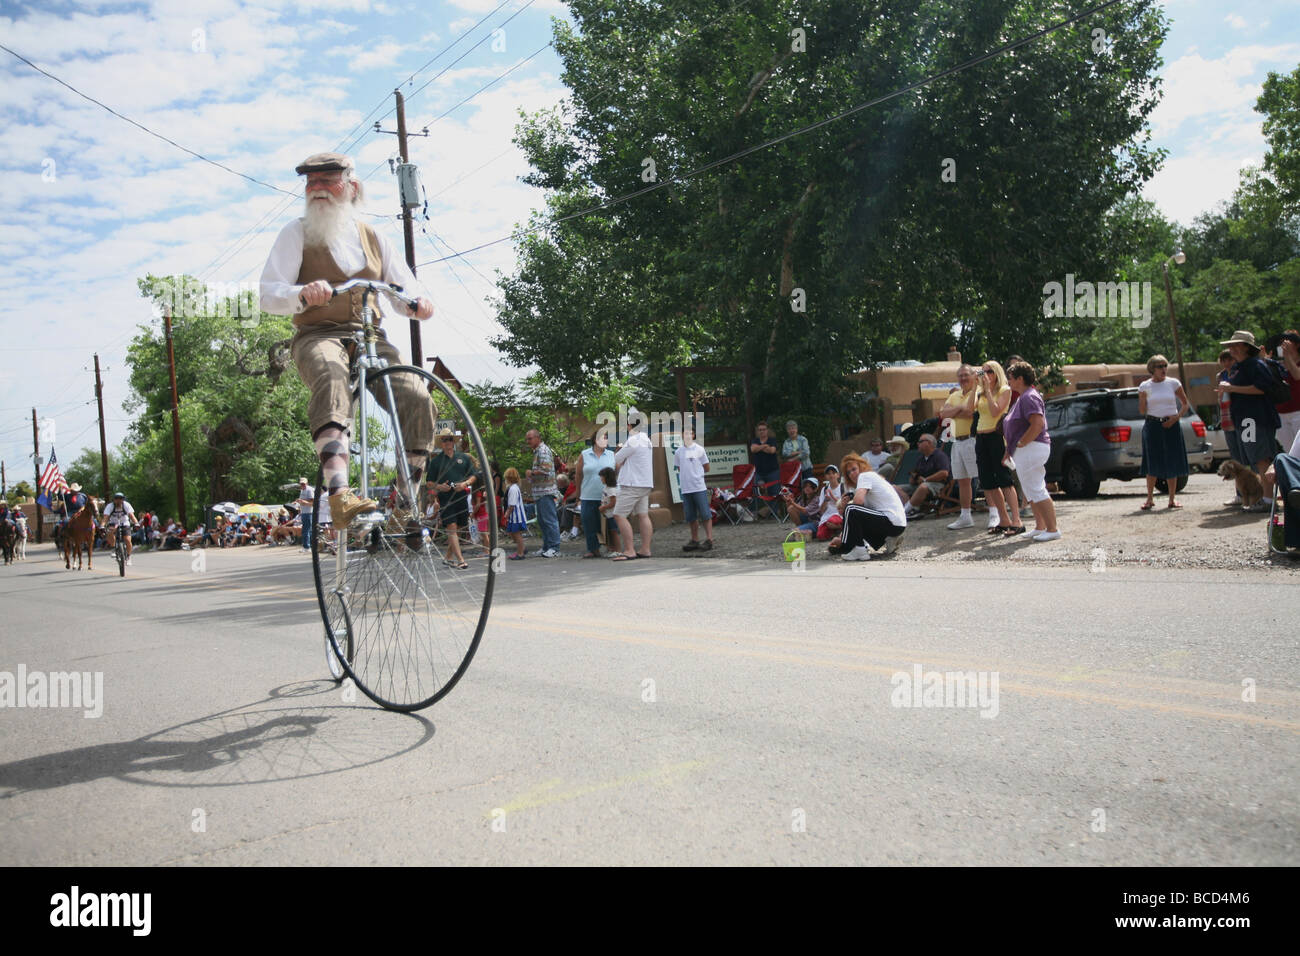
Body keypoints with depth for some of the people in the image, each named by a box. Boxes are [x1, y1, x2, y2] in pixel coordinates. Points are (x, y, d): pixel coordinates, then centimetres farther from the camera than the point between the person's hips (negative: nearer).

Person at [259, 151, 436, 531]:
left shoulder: (371, 236, 18)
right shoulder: (297, 233, 8)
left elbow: (404, 288, 16)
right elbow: (268, 294, -1)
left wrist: (417, 303, -11)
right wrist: (303, 295, -25)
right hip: (317, 336, -3)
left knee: (416, 397, -23)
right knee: (331, 377, -39)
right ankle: (340, 495, -55)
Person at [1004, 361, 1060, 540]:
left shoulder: (1029, 397, -15)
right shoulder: (1023, 397, 18)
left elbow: (1038, 424, -27)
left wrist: (1021, 443, -21)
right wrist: (1010, 450, 21)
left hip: (1031, 449, -11)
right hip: (1027, 451, 11)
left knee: (1036, 492, -9)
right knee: (1033, 491, 15)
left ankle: (1052, 529, -6)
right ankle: (1040, 528, 22)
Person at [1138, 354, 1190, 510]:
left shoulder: (1173, 383, 3)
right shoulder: (1145, 386, 2)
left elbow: (1186, 404, 9)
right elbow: (1142, 411, 2)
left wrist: (1177, 417, -6)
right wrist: (1143, 398, -15)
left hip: (1171, 425, 1)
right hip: (1152, 426, -1)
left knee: (1172, 462, 3)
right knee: (1152, 462, -2)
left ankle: (1172, 499, 12)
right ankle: (1150, 498, 7)